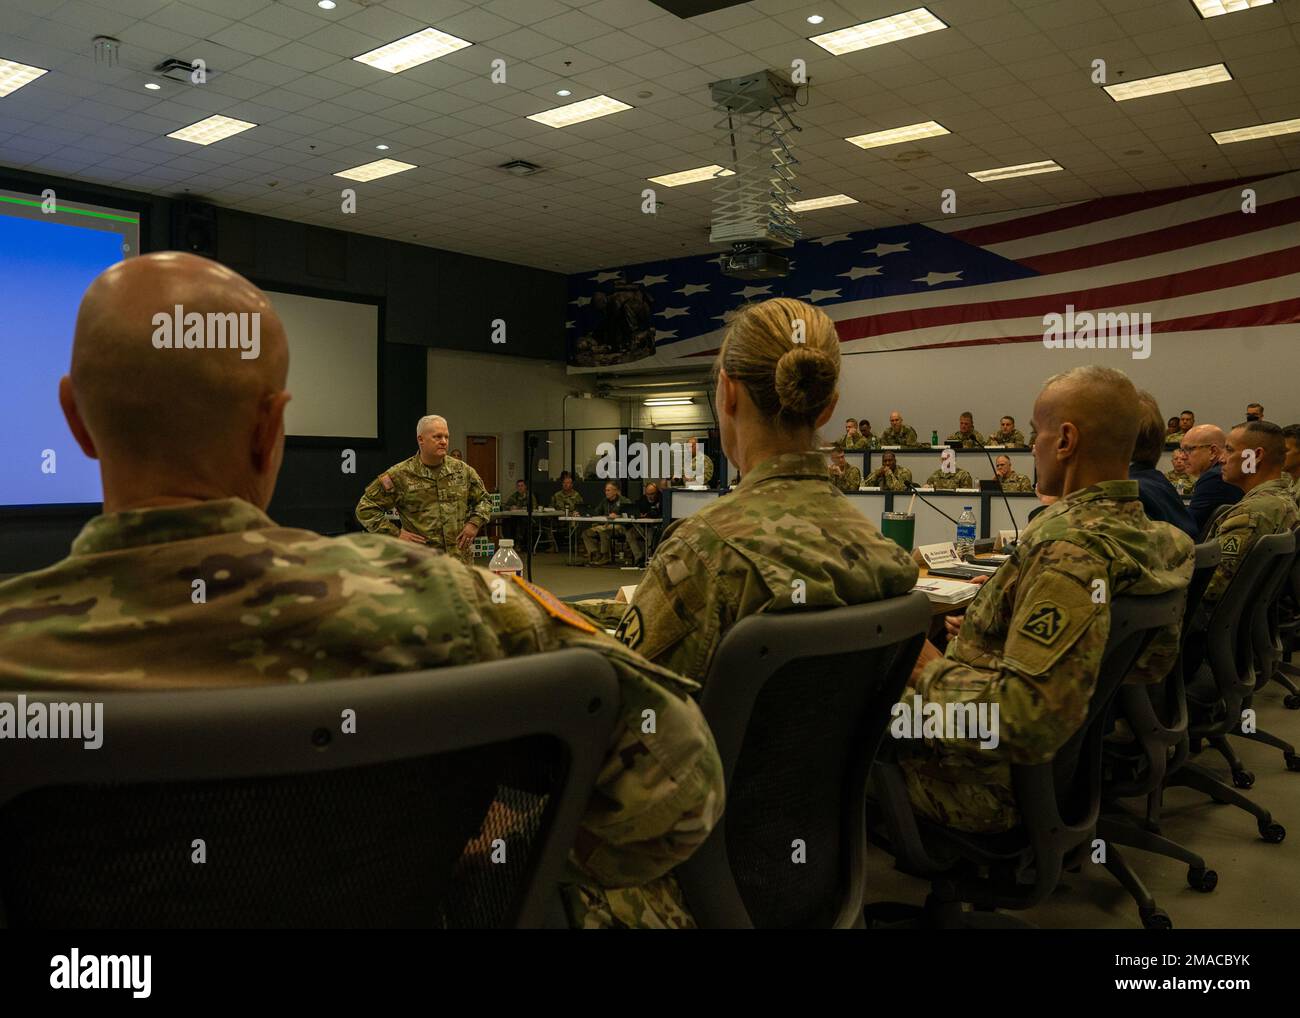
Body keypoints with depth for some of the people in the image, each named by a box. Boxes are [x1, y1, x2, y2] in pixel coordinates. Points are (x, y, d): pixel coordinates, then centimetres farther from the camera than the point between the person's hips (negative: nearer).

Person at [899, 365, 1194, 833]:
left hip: (983, 783, -9)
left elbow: (1028, 723, -36)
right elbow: (1154, 662, 14)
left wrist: (929, 671, -19)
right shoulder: (1144, 531, -2)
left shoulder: (1069, 550, -31)